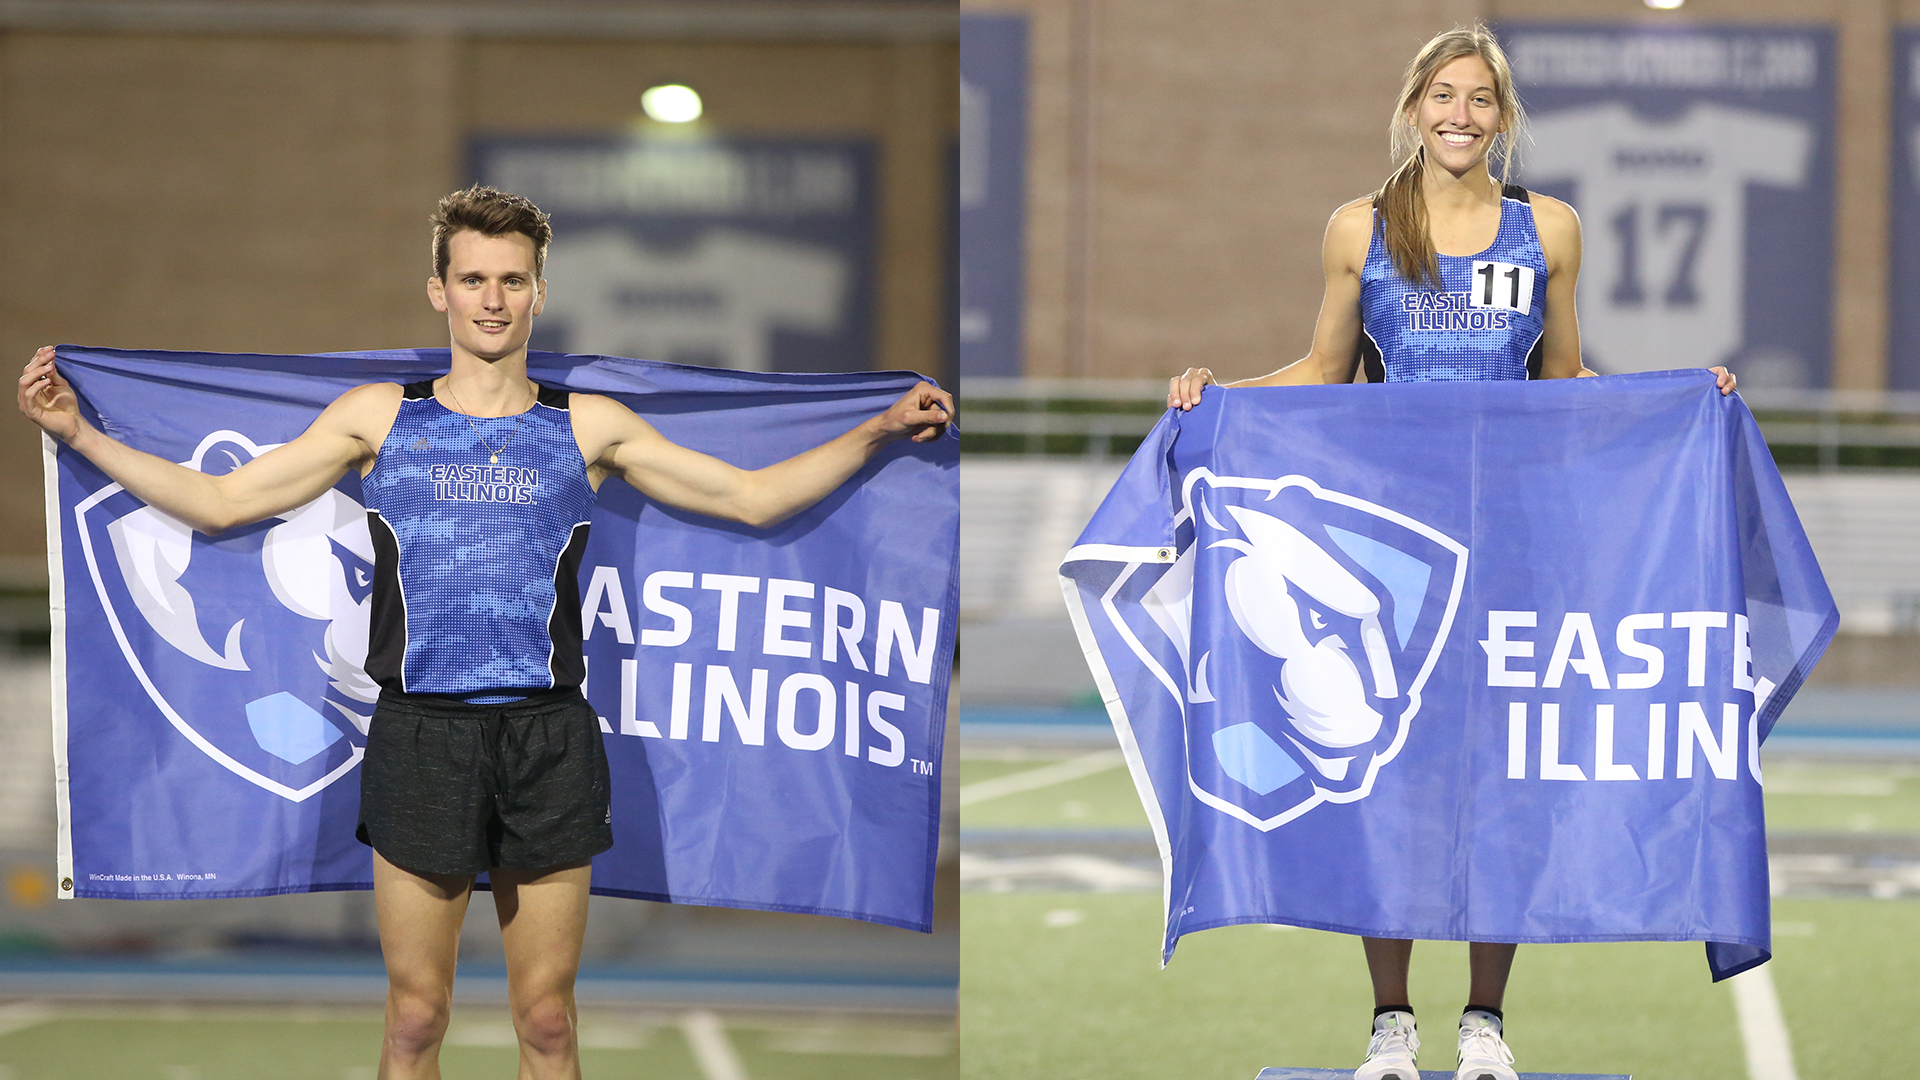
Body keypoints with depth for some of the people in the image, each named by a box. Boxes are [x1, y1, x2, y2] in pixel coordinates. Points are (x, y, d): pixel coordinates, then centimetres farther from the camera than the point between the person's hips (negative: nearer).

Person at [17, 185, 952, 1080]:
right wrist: (78, 433, 4)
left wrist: (877, 433, 6)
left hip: (548, 737, 1)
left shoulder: (589, 425, 11)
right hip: (420, 735, -1)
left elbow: (753, 498, 13)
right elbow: (220, 502, 10)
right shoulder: (378, 417, 9)